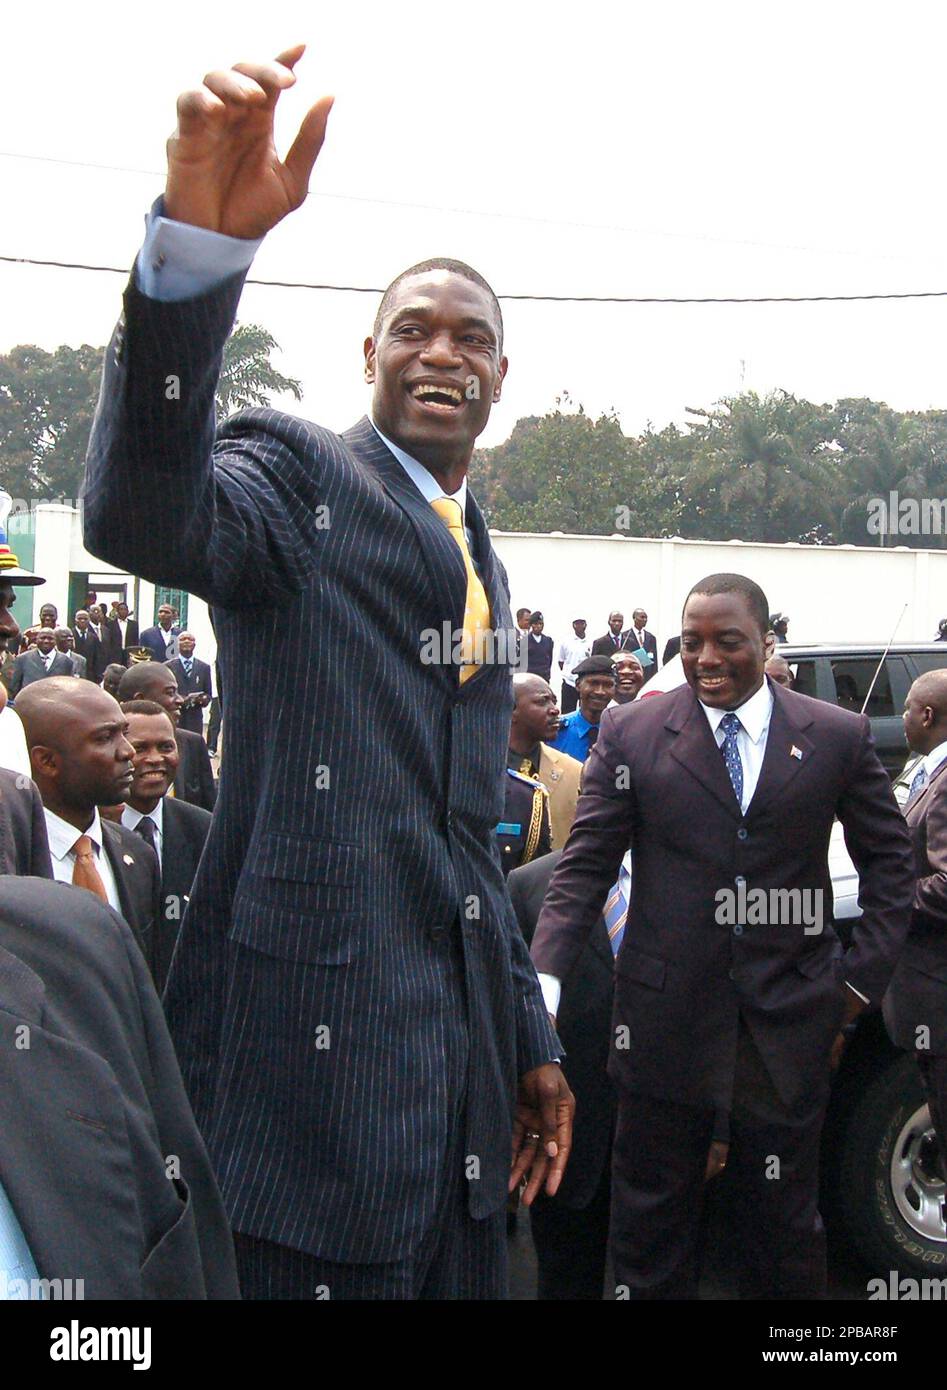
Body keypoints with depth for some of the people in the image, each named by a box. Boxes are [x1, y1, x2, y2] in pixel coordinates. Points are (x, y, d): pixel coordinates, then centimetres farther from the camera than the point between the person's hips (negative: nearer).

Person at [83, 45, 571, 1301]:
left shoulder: (483, 565, 18)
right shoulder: (300, 474, -3)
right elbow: (143, 518, -27)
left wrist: (529, 1040, 21)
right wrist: (202, 242, -39)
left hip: (462, 1048, 7)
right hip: (319, 1029, -7)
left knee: (459, 1278, 15)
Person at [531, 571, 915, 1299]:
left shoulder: (840, 737, 0)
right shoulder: (630, 733, -2)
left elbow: (891, 858, 8)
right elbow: (585, 866, -4)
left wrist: (862, 980, 1)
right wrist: (544, 977, -17)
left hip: (789, 1021, 1)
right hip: (666, 1015, 0)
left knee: (786, 1222, 15)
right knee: (651, 1216, 13)